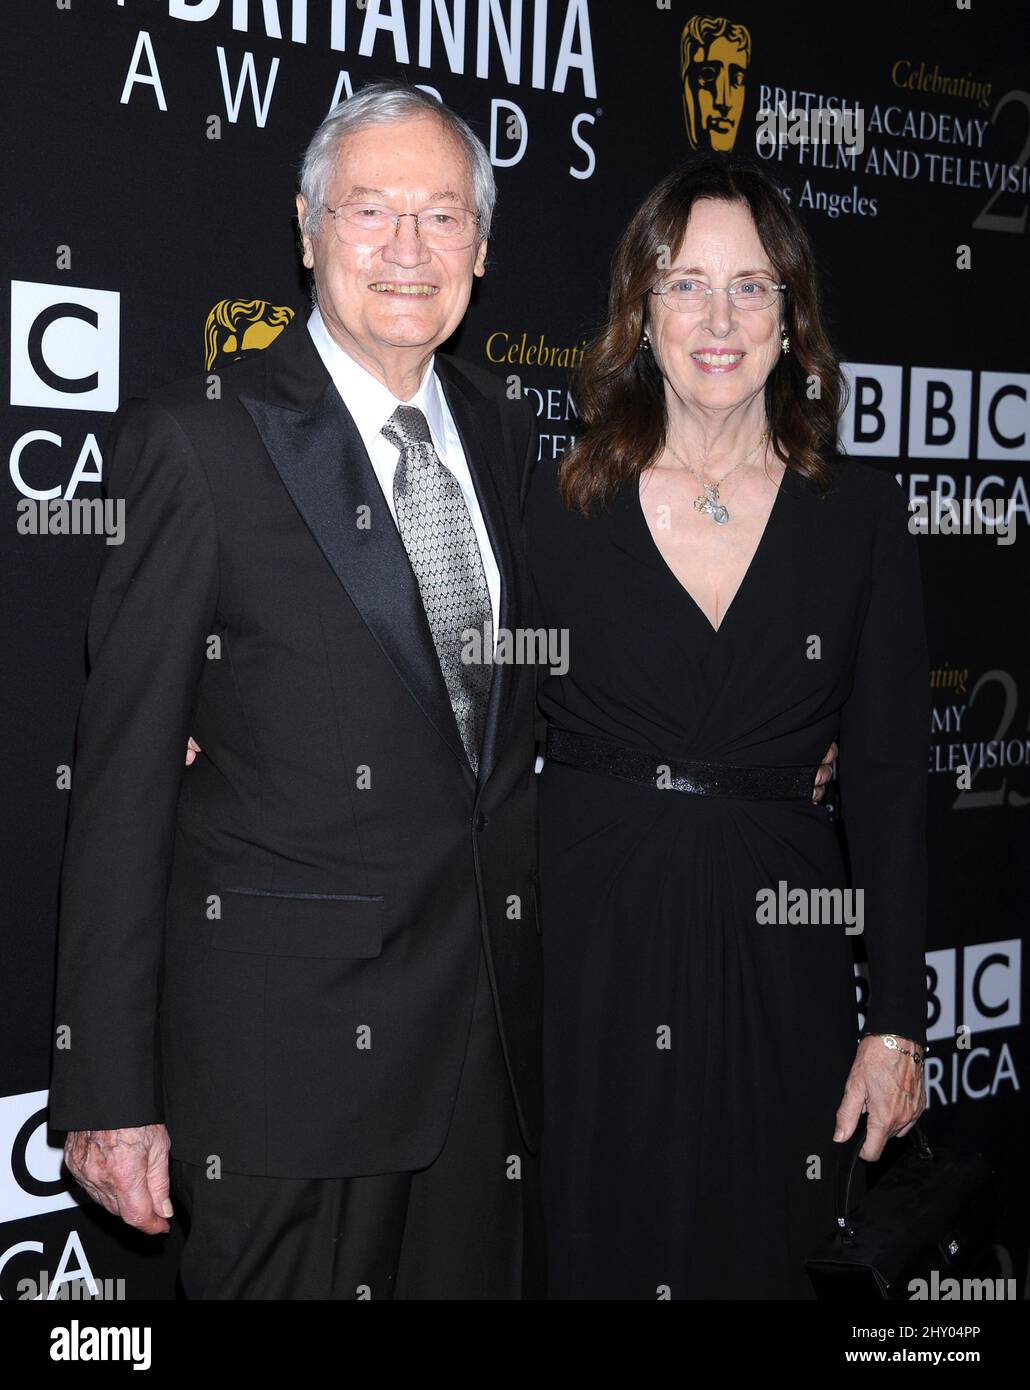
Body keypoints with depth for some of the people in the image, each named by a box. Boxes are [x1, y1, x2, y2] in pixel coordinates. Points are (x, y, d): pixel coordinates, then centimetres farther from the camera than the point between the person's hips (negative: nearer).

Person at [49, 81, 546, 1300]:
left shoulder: (503, 432, 9)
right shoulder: (197, 439, -9)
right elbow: (123, 780, -10)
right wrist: (109, 1091, -12)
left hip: (499, 1024, 6)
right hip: (290, 1040, -5)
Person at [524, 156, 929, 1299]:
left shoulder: (859, 515, 0)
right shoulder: (558, 505, -1)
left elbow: (888, 777, 2)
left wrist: (897, 1021, 0)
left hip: (776, 948, 1)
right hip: (588, 937, 0)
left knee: (755, 1257, 13)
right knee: (595, 1254, 11)